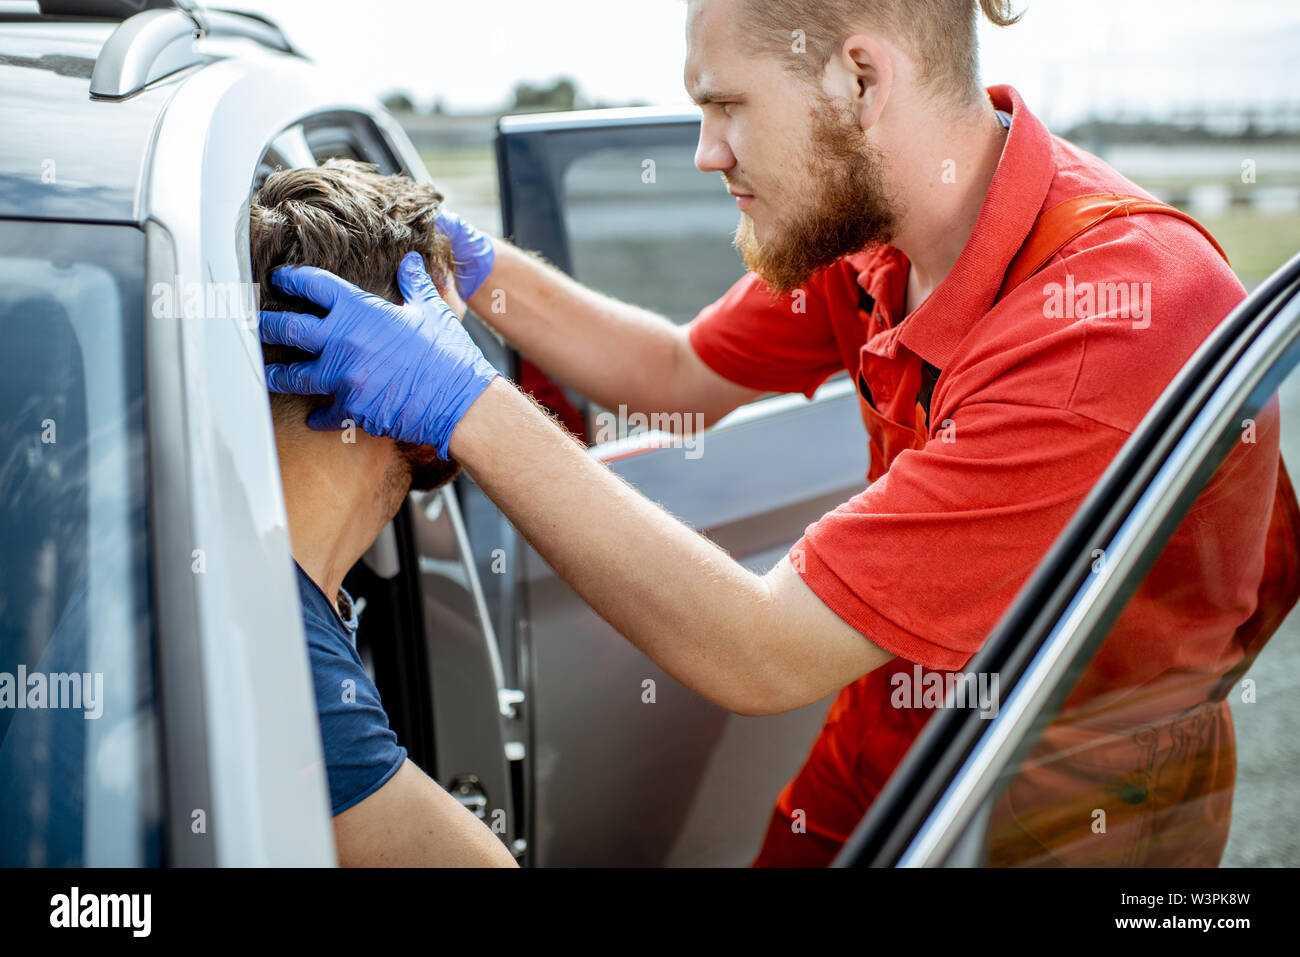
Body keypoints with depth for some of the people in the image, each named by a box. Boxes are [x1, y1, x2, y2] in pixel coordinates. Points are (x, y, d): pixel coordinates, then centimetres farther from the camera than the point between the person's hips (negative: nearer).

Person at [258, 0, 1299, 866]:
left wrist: (466, 406, -32)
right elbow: (684, 375, 9)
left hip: (1057, 831, -6)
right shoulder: (872, 211, -9)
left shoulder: (1117, 319, -35)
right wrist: (476, 268, -5)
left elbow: (760, 655, -35)